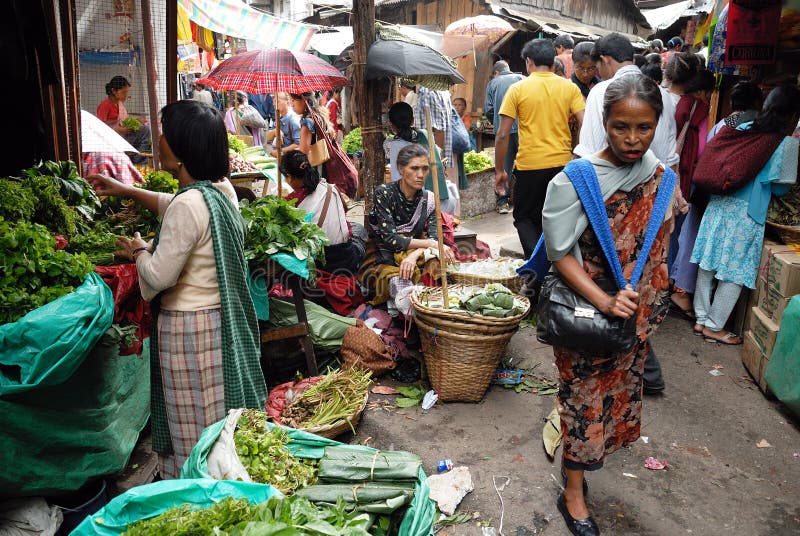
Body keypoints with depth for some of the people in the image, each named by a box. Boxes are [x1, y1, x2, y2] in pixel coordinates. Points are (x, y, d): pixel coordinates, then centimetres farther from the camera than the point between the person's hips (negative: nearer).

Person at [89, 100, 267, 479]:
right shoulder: (222, 189, 4)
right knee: (220, 425, 21)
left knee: (192, 431, 7)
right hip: (221, 320, 9)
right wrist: (125, 191, 30)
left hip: (188, 328, -9)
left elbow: (159, 276, -22)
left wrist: (139, 250, -2)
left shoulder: (187, 205, -23)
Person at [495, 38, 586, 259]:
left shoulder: (517, 89, -2)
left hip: (529, 166, -3)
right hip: (562, 164, 3)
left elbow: (502, 135, -5)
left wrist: (499, 170, 3)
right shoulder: (570, 87, 4)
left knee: (524, 218, 12)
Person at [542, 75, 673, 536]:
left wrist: (651, 309, 8)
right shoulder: (575, 180, -19)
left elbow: (660, 248, 7)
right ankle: (573, 494, 26)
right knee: (584, 394, 7)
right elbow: (559, 252, -18)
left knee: (617, 388, 18)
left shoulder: (661, 176, -3)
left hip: (636, 310, 5)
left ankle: (576, 457, 43)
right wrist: (604, 302, -27)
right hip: (586, 309, -5)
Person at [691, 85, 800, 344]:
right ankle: (714, 326, 15)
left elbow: (712, 164, 13)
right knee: (735, 272, 6)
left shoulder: (742, 128, 7)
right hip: (746, 214, -6)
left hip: (718, 204, 6)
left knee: (708, 264, 12)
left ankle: (701, 319, 23)